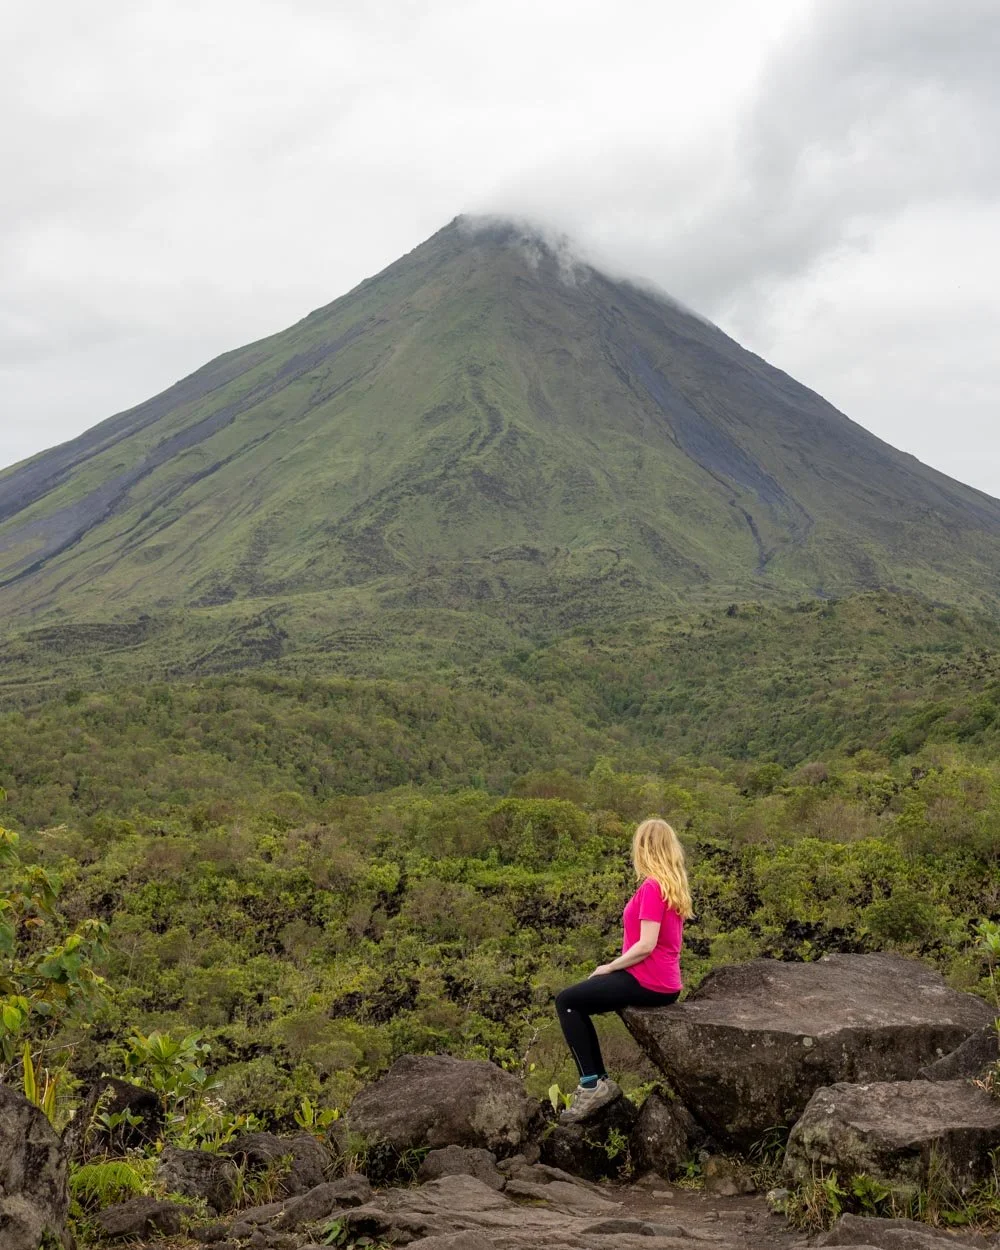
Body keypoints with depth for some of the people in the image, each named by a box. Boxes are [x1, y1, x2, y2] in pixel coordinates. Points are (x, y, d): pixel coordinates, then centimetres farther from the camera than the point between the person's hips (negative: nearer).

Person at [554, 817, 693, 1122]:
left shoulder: (652, 887, -17)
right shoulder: (674, 885, 11)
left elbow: (646, 945, -23)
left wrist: (609, 967, -10)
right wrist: (616, 967, 9)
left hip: (648, 982, -10)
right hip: (664, 980, 10)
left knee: (566, 1001, -6)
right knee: (578, 1001, 16)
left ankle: (592, 1084, -7)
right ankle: (599, 1082, 14)